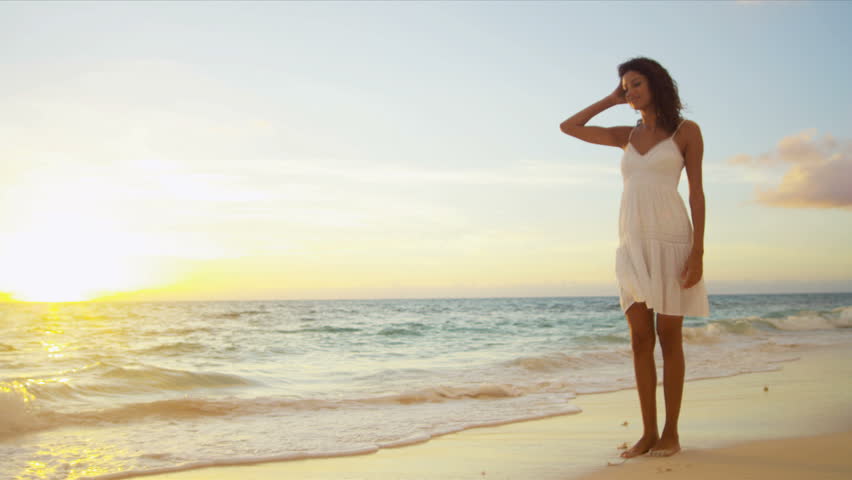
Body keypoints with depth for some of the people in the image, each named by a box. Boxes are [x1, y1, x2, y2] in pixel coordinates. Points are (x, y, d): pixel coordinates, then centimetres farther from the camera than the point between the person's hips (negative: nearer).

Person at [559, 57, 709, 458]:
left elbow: (697, 192, -2)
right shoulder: (627, 136, 17)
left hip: (670, 240, -5)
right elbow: (568, 128, 16)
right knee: (640, 339, 1)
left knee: (668, 338, -3)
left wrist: (698, 252, -10)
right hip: (632, 245, 5)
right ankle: (649, 433, 7)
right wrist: (611, 100, 14)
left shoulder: (686, 130, 3)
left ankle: (671, 433, 6)